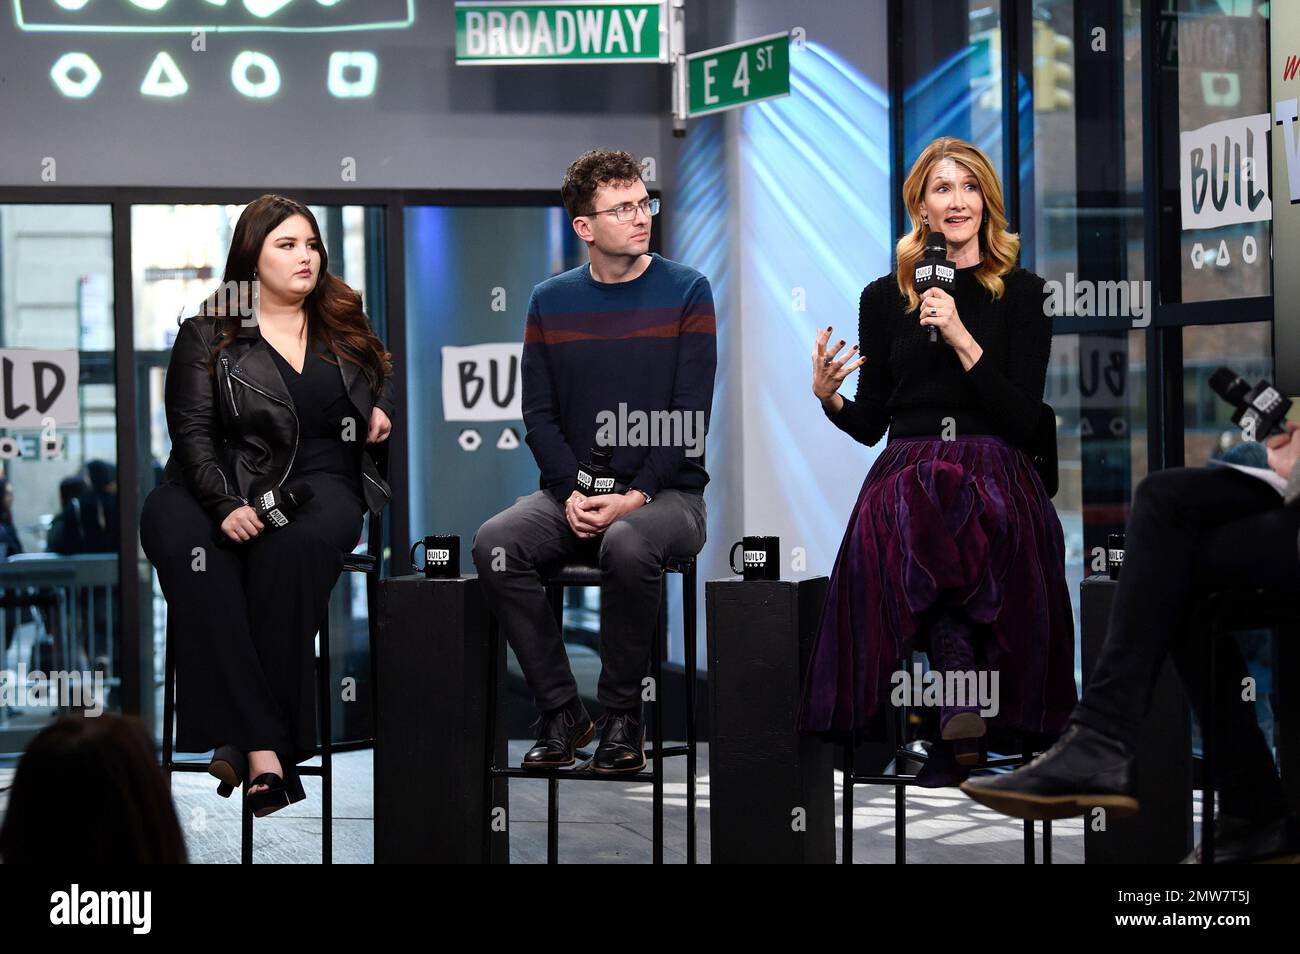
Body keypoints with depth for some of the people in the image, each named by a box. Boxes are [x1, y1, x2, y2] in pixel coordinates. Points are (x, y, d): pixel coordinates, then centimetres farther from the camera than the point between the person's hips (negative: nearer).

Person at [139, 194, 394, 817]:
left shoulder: (344, 322, 17)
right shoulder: (208, 334, 6)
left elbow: (383, 373, 37)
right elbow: (192, 434, -2)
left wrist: (381, 408, 13)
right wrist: (224, 506, -17)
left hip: (324, 480, 1)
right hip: (231, 486, -1)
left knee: (290, 548, -36)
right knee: (189, 549, -37)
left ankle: (250, 741, -35)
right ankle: (262, 746, -43)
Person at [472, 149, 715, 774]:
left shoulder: (685, 292, 1)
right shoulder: (551, 301, 10)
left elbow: (690, 416, -6)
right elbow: (538, 413, 6)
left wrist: (636, 495, -17)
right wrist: (571, 493, -11)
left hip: (666, 492, -3)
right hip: (572, 492, 3)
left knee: (628, 545, -37)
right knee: (495, 544, -25)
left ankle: (623, 716, -17)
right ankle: (560, 711, -13)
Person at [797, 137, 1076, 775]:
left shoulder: (1022, 293, 10)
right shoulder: (885, 297, 16)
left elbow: (1022, 421, 0)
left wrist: (962, 339, -10)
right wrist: (827, 396, -4)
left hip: (994, 473, -2)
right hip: (906, 469, 2)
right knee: (890, 520, -37)